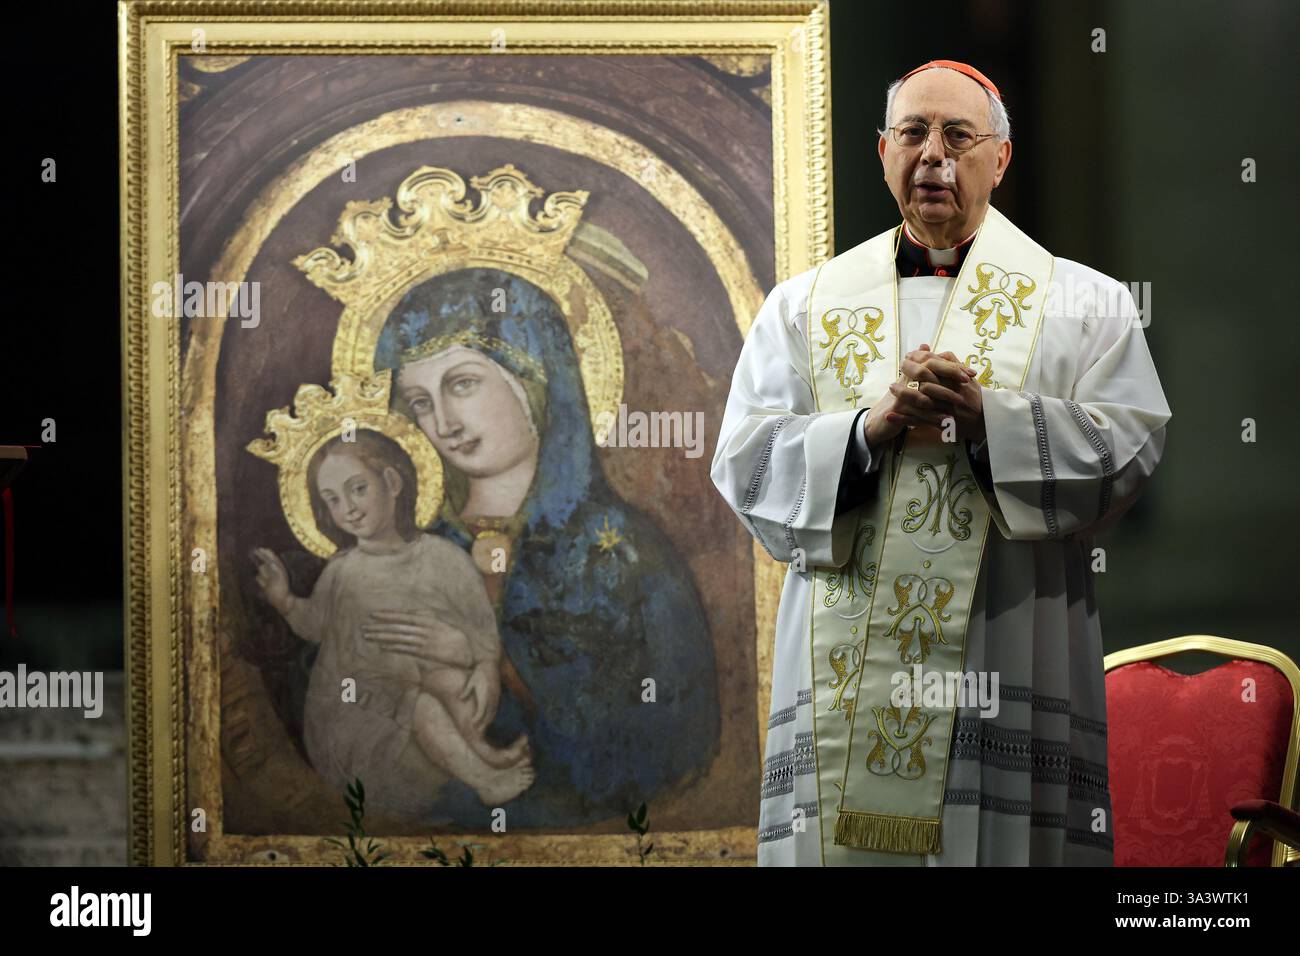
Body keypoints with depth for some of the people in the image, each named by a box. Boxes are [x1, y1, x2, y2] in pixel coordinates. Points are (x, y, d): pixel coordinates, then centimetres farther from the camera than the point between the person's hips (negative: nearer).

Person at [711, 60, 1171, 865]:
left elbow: (1131, 446, -1)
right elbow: (747, 458, 4)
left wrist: (985, 416, -15)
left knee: (1006, 839, -9)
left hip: (1008, 667, -1)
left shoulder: (1083, 302, 11)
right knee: (845, 834, -4)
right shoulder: (805, 306, 15)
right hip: (845, 670, 1)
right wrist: (870, 429, -13)